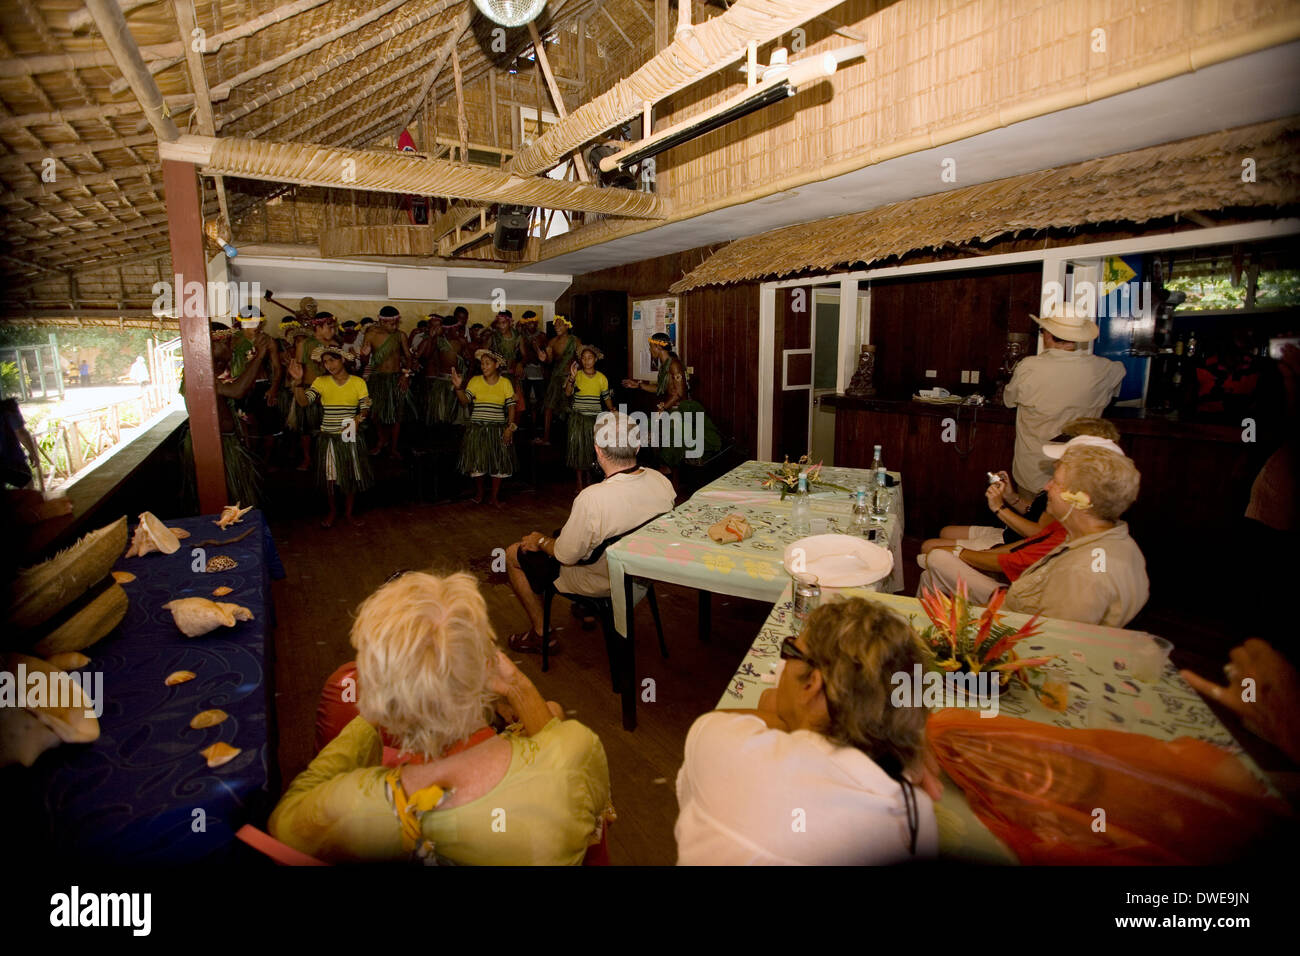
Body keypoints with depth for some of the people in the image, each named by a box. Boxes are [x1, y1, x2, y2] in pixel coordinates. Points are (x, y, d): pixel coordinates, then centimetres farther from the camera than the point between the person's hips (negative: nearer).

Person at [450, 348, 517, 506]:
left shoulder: (505, 383, 2)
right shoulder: (475, 381, 3)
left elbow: (511, 406, 0)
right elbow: (465, 401, -6)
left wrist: (510, 427, -8)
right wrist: (459, 387, -23)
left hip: (498, 429, 0)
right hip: (477, 428, 1)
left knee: (498, 463, 1)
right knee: (476, 462, 2)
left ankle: (495, 496, 16)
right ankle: (479, 493, 24)